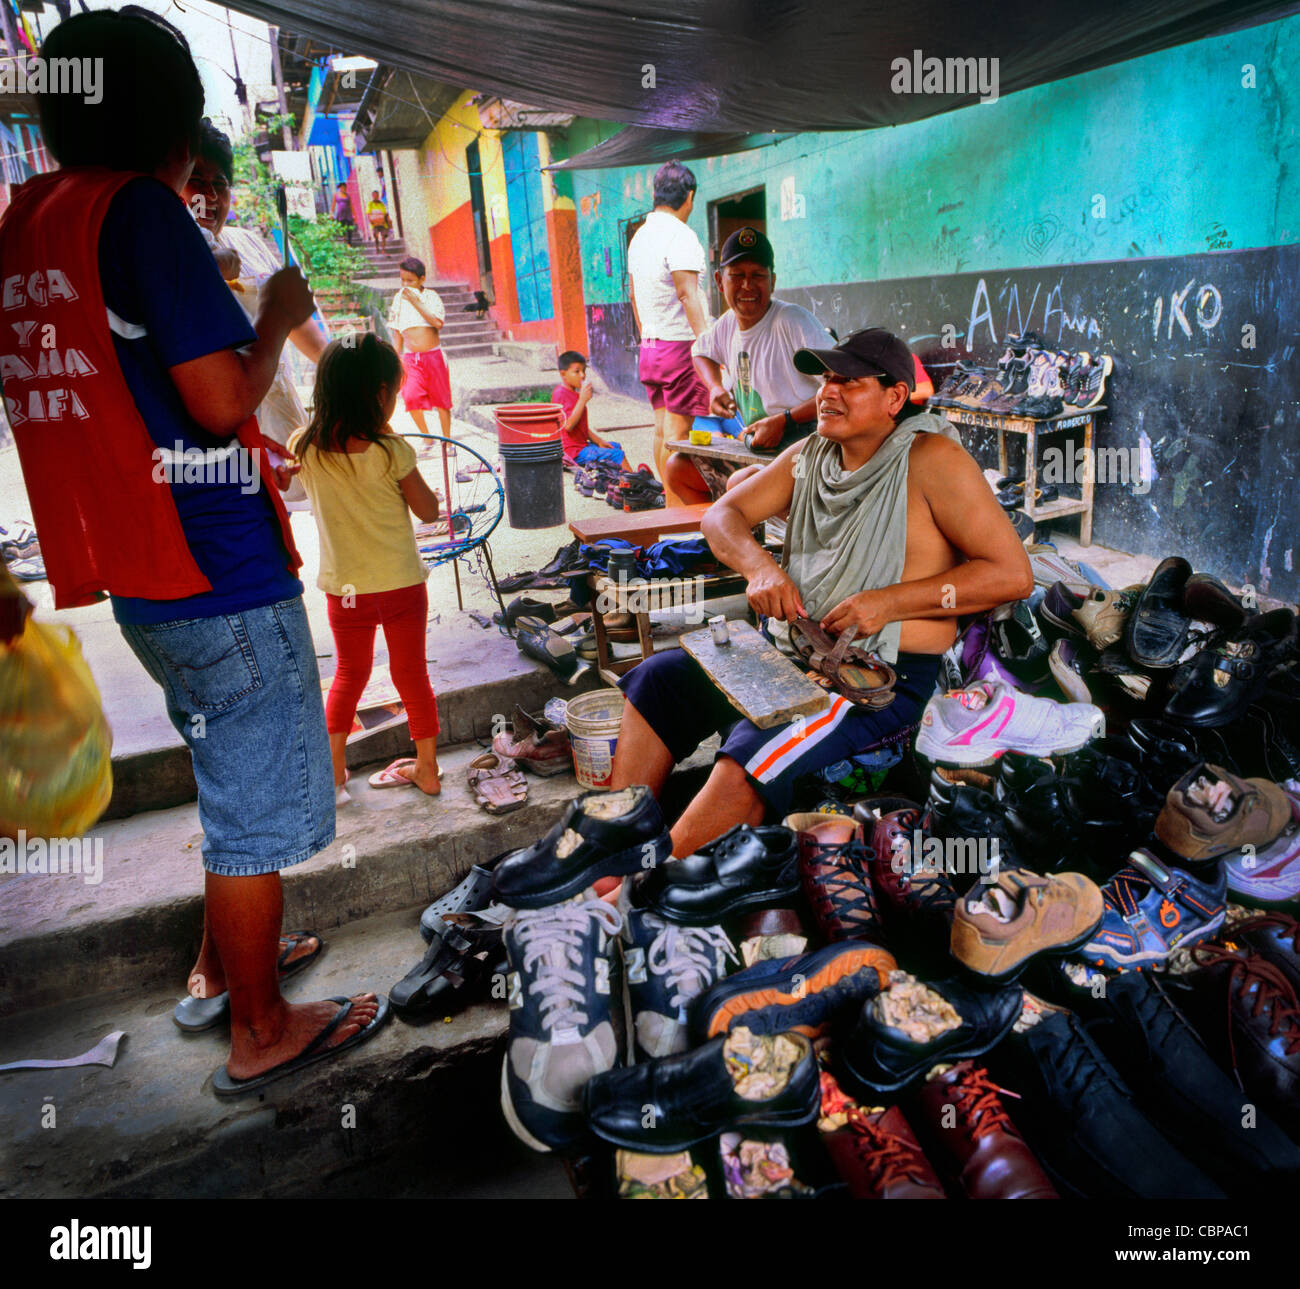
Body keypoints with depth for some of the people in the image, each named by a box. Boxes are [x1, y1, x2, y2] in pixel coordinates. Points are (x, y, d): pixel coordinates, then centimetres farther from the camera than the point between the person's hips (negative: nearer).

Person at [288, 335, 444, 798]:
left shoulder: (305, 447, -7)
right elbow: (428, 511, -6)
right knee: (411, 673, 13)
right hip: (402, 583, -2)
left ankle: (332, 773, 22)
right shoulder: (391, 450, -16)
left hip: (345, 588, 2)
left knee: (349, 673, 21)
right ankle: (427, 769, 25)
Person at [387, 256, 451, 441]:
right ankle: (426, 438, 3)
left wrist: (416, 302, -18)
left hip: (433, 355, -2)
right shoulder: (399, 299, 6)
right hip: (411, 357, 2)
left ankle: (447, 440, 21)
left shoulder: (430, 296, -2)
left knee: (441, 400, 6)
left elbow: (438, 322, -18)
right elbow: (397, 331, 12)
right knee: (410, 397, -14)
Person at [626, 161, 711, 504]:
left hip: (649, 347, 9)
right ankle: (678, 512, -4)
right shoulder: (680, 235, -13)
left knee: (662, 428, 12)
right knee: (678, 432, -6)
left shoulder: (639, 236, 14)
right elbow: (687, 294, -22)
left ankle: (670, 504, 20)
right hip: (680, 345, -9)